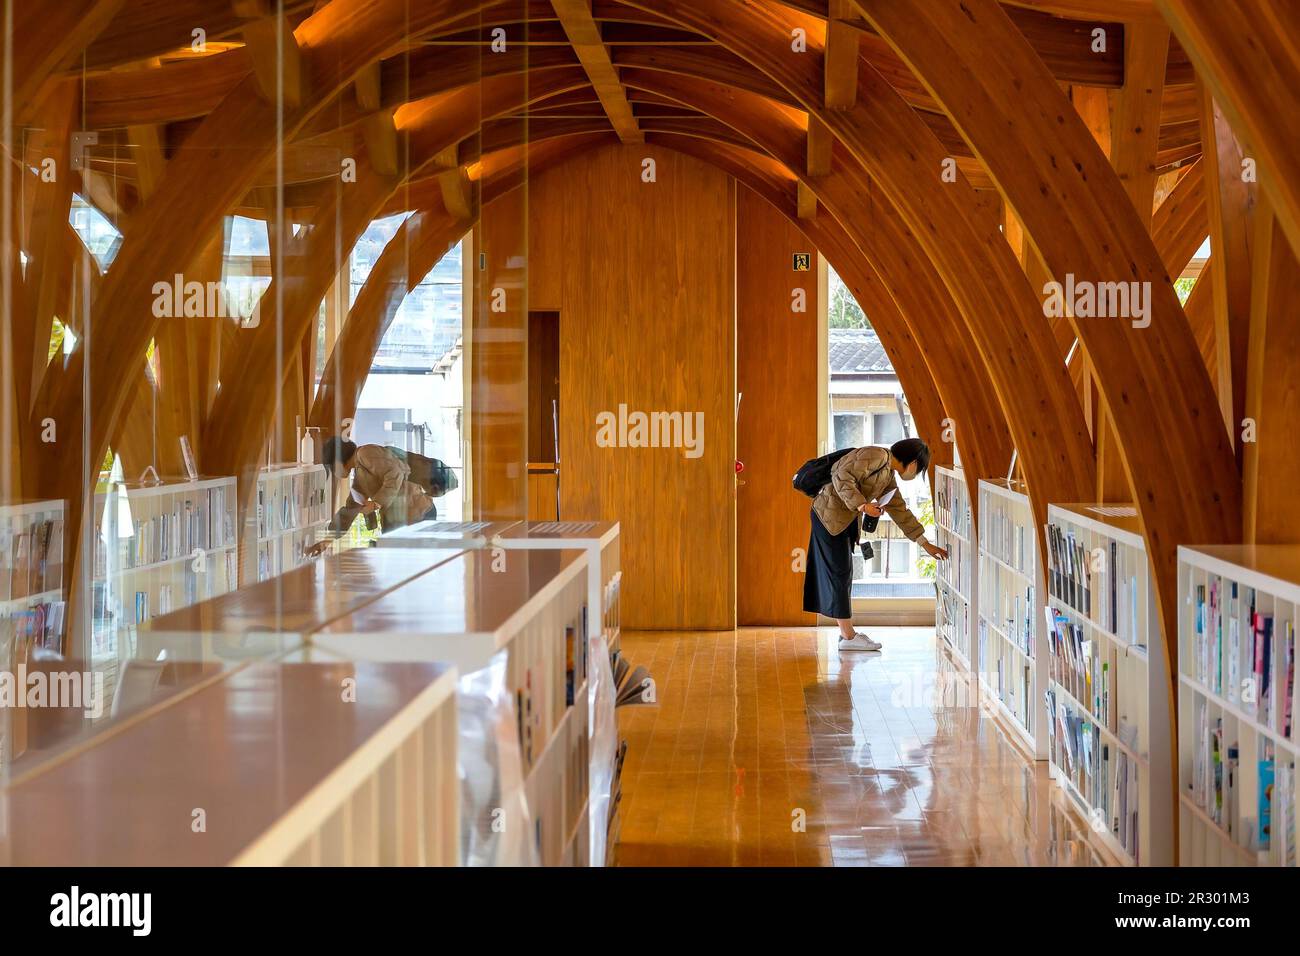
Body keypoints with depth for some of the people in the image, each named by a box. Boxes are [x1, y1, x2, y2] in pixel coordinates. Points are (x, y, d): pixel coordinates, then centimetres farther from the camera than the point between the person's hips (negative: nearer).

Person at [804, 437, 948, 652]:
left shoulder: (888, 479, 15)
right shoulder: (877, 456, -14)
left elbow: (901, 512, 19)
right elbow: (842, 476, -23)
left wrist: (926, 545, 20)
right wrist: (862, 505, -24)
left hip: (843, 520, 10)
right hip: (830, 515, -10)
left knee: (843, 573, 13)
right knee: (839, 572, -5)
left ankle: (847, 632, 19)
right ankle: (848, 637, -2)